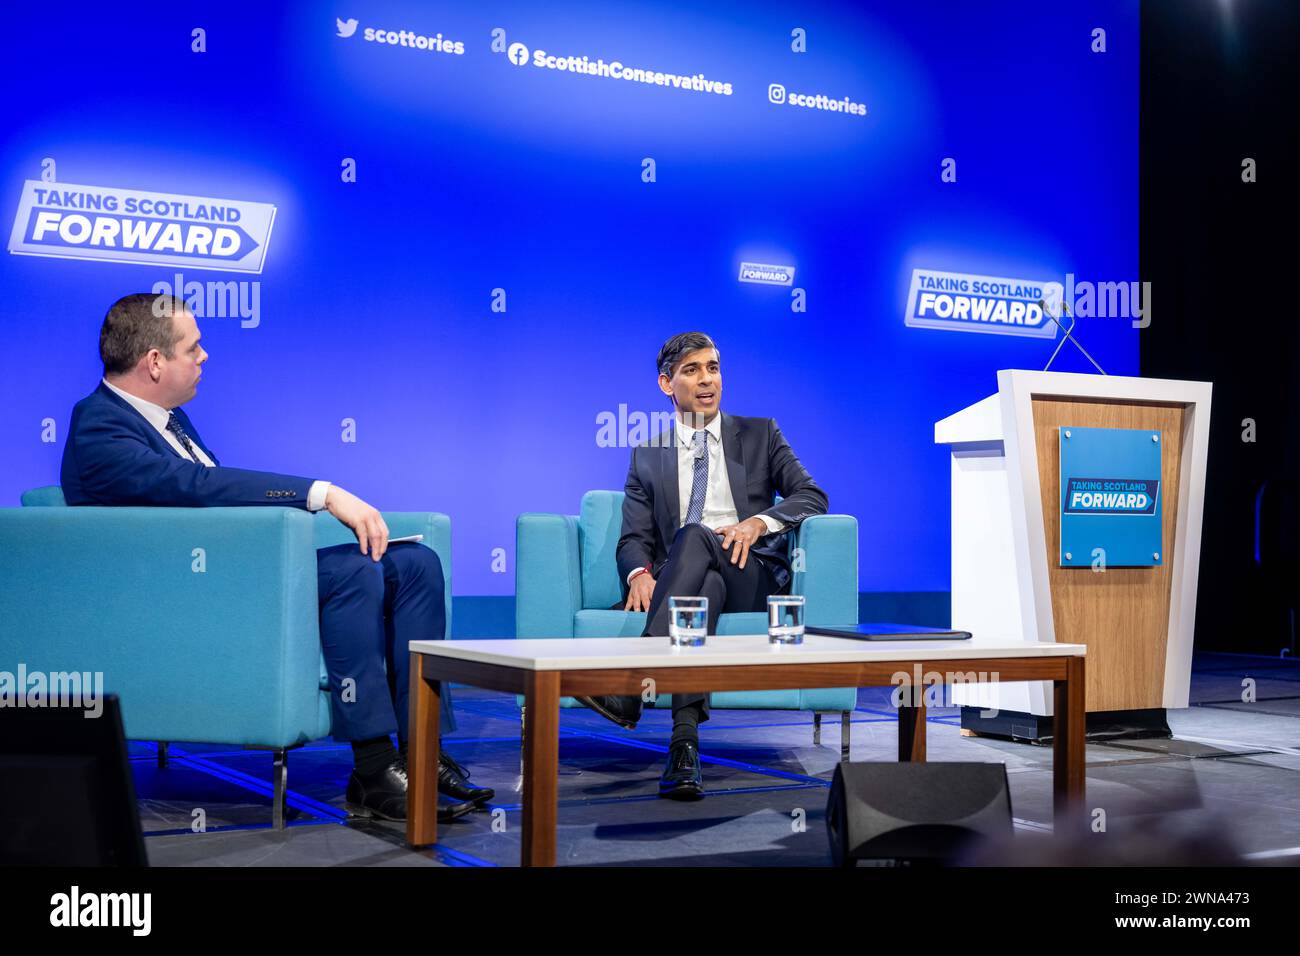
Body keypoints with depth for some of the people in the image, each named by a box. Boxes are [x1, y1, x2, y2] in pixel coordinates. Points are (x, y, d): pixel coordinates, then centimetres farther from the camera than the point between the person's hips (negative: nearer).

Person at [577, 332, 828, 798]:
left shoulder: (759, 435, 18)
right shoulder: (648, 457, 20)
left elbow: (812, 496, 7)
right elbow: (634, 537, 10)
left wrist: (758, 522, -13)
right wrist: (640, 573, -16)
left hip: (752, 574, -1)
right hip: (683, 580, 1)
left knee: (695, 535, -35)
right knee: (705, 586, -38)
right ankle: (685, 743, -55)